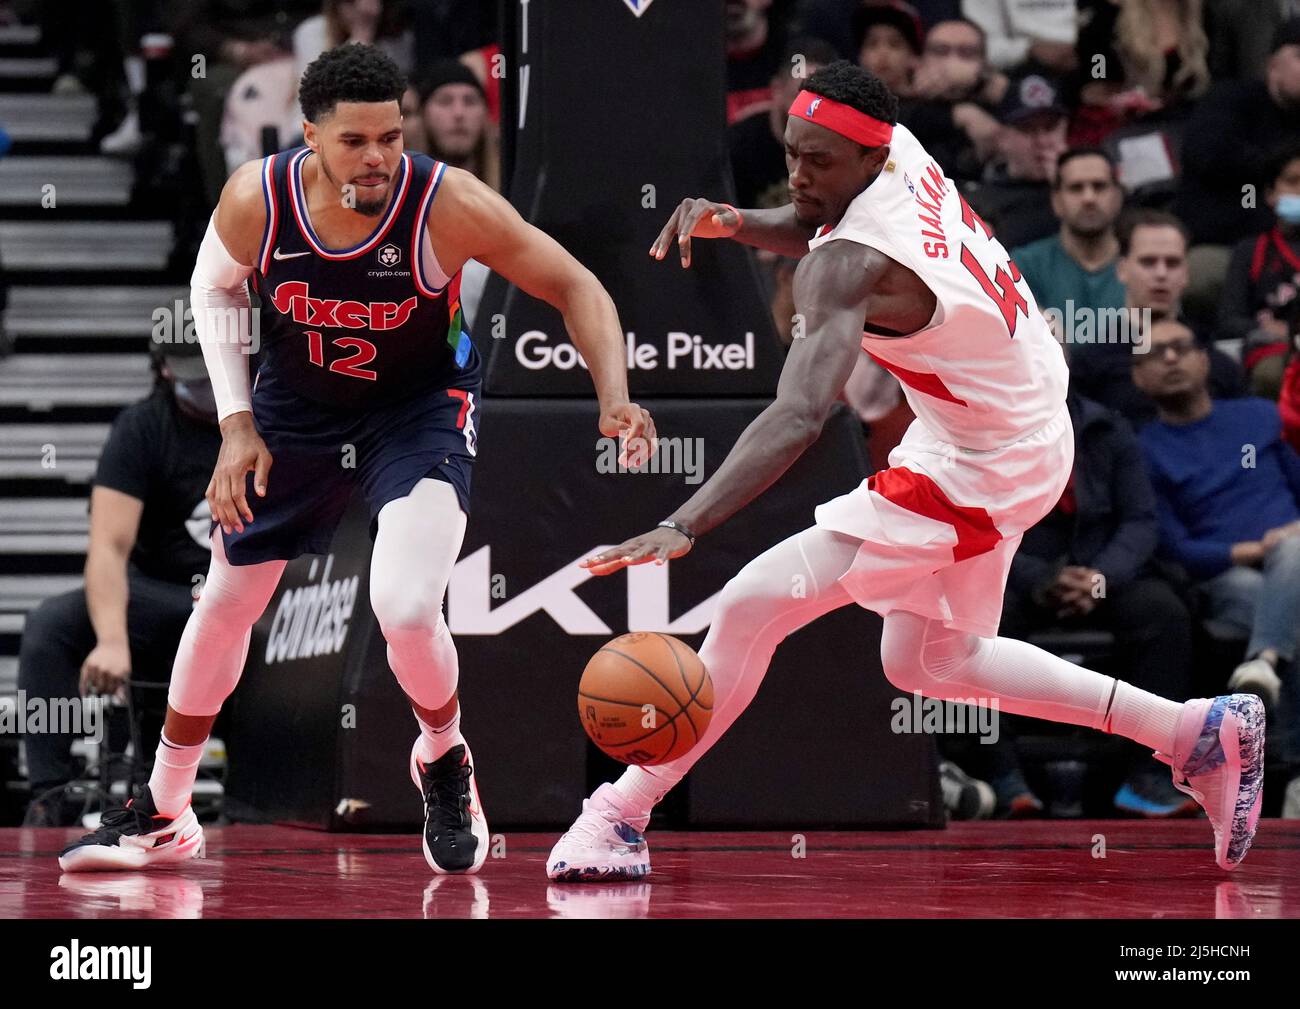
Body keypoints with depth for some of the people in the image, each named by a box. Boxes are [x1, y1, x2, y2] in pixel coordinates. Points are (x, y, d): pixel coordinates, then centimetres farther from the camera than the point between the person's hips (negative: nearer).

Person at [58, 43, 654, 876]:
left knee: (406, 607, -24)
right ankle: (164, 815, 33)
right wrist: (237, 425, -7)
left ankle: (445, 760, 10)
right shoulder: (257, 200, -24)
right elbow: (216, 289, -1)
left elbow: (573, 286, -19)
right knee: (227, 601, 12)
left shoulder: (447, 204, -30)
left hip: (418, 406, -3)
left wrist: (614, 396, -34)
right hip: (296, 403, 3)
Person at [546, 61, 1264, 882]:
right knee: (926, 662, 25)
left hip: (978, 471, -10)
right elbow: (812, 229, 19)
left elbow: (800, 417, -44)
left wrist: (683, 527, -54)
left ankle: (621, 819, -7)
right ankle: (1198, 734, 30)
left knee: (753, 607, -14)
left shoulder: (851, 267, -29)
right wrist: (731, 223, -4)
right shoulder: (898, 152, -5)